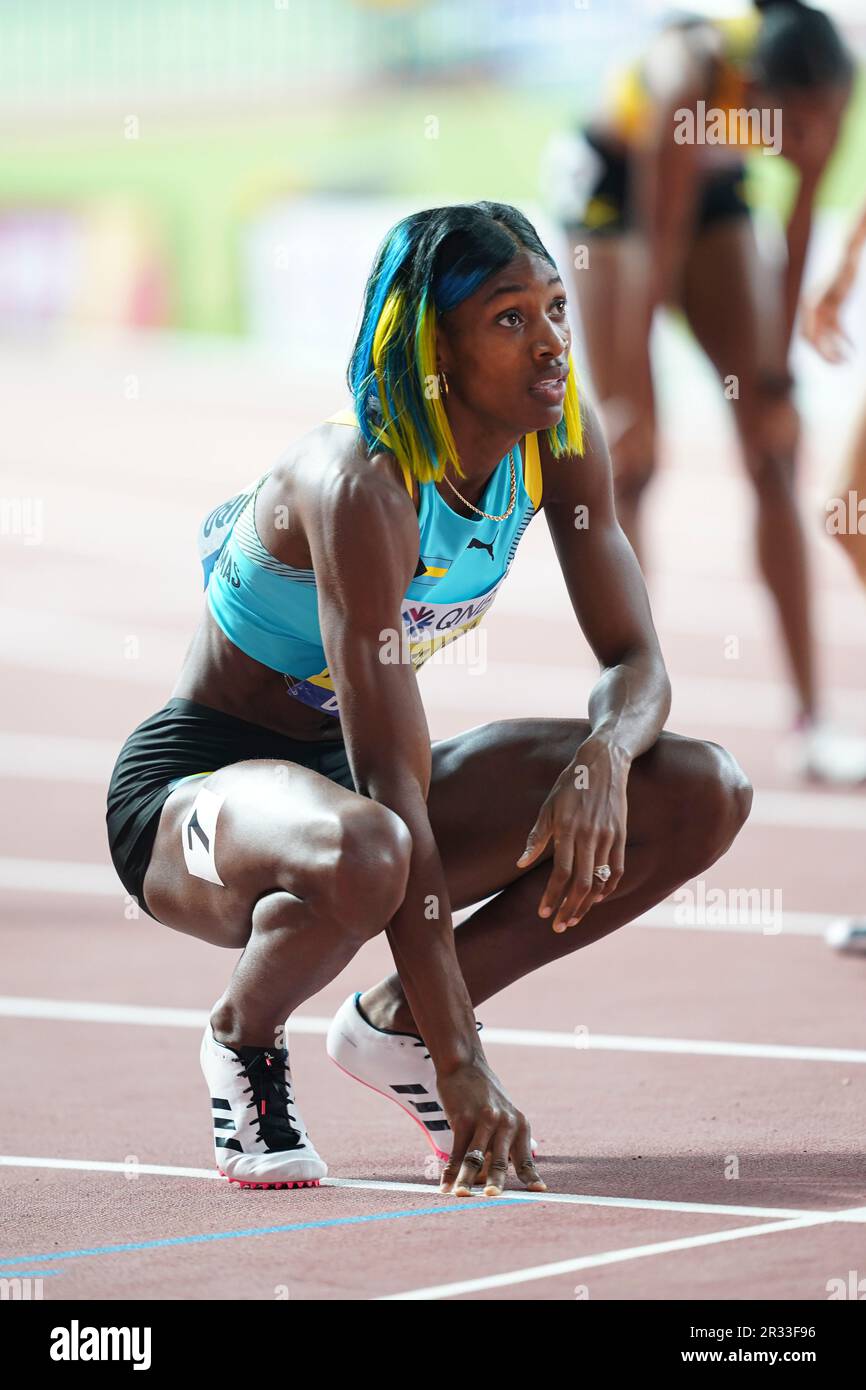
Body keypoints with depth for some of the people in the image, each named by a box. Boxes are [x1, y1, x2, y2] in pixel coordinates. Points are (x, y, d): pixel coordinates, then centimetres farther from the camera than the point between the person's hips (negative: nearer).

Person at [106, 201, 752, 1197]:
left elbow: (634, 660, -2)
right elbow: (391, 787, -31)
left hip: (336, 771, 7)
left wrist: (602, 756, -29)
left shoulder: (558, 440, -8)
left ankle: (395, 1019, 4)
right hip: (193, 787, -7)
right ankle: (243, 1035, -7)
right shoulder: (361, 482, -29)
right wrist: (463, 1064, -33)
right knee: (361, 854, -43)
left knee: (702, 795, -8)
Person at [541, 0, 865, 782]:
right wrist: (634, 404, -27)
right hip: (610, 182, -5)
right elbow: (660, 251, -32)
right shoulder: (691, 81, -39)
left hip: (714, 183, 5)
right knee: (631, 458, -11)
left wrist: (777, 379, -10)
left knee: (773, 453, -3)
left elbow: (799, 238, -15)